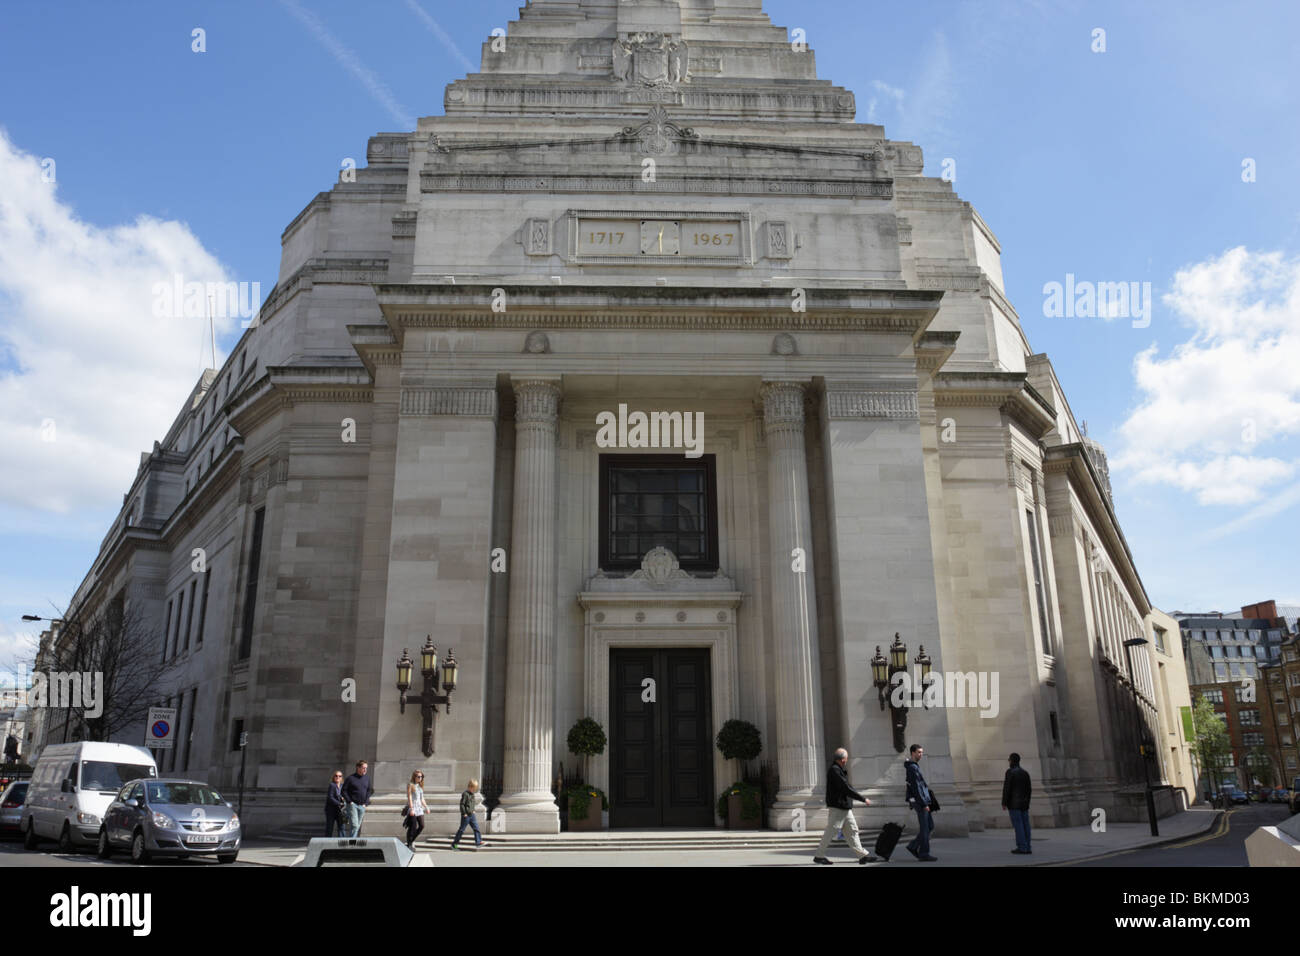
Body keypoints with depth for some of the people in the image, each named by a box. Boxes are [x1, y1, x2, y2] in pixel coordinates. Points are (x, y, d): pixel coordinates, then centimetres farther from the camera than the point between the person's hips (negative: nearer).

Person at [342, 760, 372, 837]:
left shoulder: (367, 779, 10)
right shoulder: (350, 778, -5)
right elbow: (344, 791, -3)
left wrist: (366, 803, 7)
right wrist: (350, 801, -9)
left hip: (362, 806, 5)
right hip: (353, 805, -5)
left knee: (358, 826, 7)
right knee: (354, 826, -15)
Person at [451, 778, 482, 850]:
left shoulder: (472, 794, 13)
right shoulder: (465, 794, -14)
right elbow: (462, 804, -18)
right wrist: (464, 813, -19)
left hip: (472, 815, 8)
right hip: (466, 815, -8)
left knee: (476, 828, 0)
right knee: (462, 829, 0)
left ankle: (478, 842, -1)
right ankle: (454, 844, 12)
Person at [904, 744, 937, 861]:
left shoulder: (915, 766, 18)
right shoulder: (912, 768, -15)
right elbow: (916, 788, -20)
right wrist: (924, 804, -20)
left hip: (924, 801, 10)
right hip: (920, 802, -10)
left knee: (930, 826, 12)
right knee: (924, 828, -4)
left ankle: (913, 846, 16)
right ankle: (924, 854, 2)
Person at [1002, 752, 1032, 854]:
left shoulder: (1010, 772, -11)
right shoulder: (1025, 772, 10)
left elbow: (1007, 788, -14)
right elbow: (1029, 789, 12)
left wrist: (1004, 803, -9)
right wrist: (1027, 803, 19)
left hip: (1014, 803, -7)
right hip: (1024, 803, 7)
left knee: (1017, 825, -6)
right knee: (1025, 824, 7)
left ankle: (1021, 848, -8)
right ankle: (1027, 848, 7)